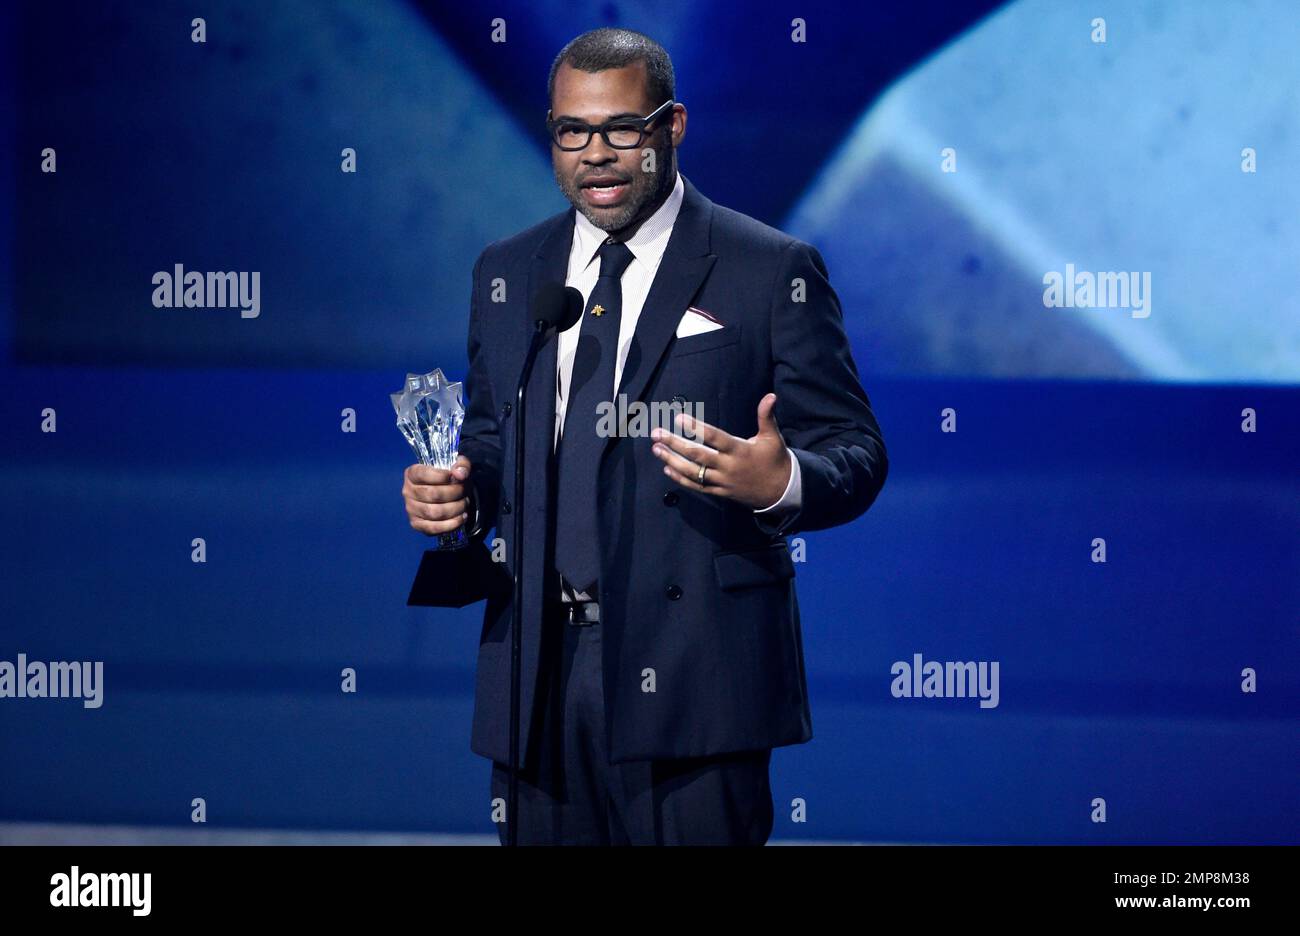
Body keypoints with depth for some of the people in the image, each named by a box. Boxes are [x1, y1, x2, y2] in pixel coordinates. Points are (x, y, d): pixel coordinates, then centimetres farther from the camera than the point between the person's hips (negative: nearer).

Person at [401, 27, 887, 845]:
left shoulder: (771, 271, -1)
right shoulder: (505, 274, 15)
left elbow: (855, 456, -2)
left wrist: (780, 483, -24)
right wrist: (454, 492, -1)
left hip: (693, 676, -4)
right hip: (536, 680, 4)